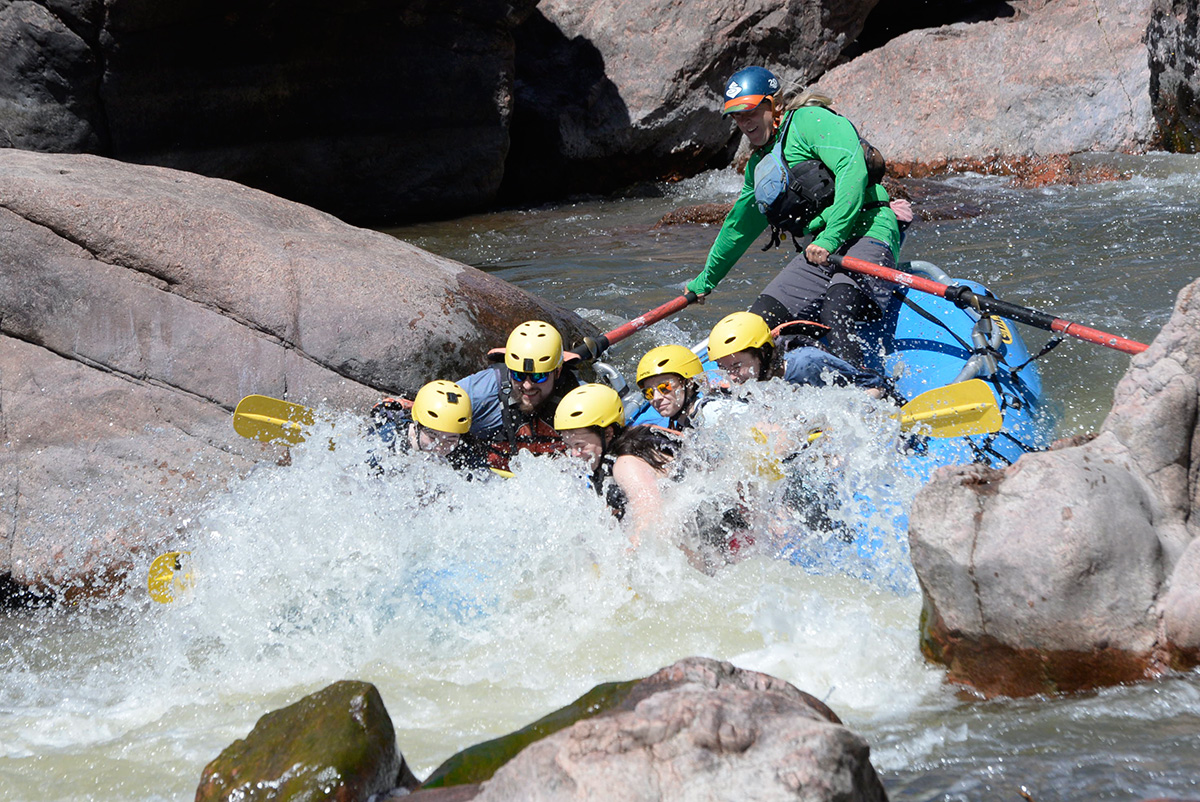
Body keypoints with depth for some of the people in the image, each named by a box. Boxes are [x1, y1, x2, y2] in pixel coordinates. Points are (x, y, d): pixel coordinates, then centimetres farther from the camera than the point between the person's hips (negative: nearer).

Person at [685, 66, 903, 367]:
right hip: (822, 250, 9)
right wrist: (705, 280, 48)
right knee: (761, 319, -8)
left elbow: (853, 170, -19)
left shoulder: (810, 121, -3)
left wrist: (830, 238, -26)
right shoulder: (760, 164, 23)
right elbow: (740, 226, 38)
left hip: (867, 233, -9)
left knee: (835, 314, -33)